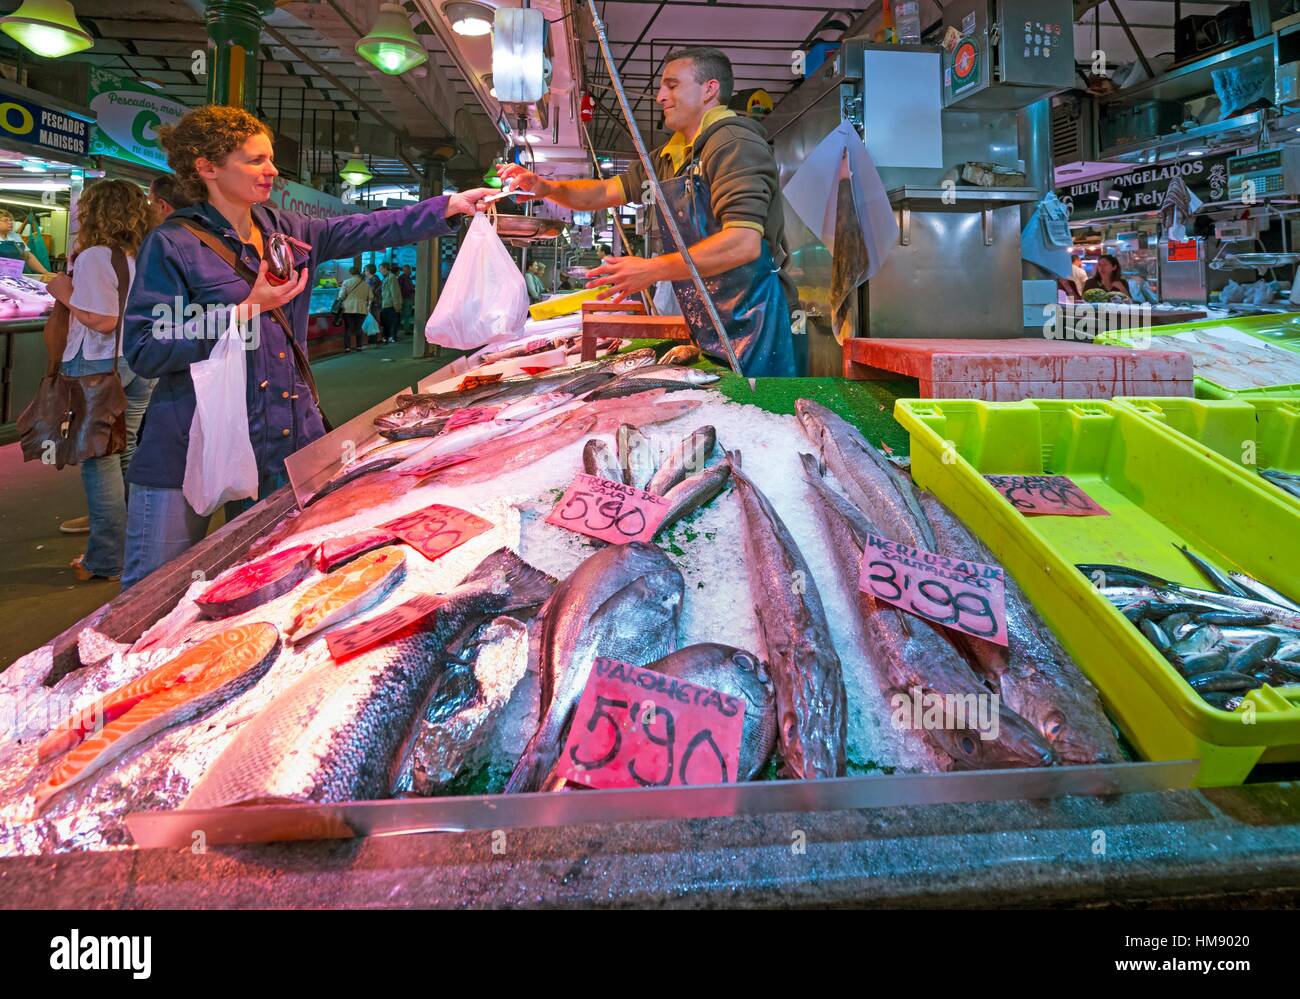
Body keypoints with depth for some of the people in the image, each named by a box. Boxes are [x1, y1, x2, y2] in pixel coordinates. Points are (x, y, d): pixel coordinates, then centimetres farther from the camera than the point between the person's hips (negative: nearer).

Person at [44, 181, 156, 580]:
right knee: (128, 454, 17)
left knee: (99, 458, -1)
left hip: (100, 367, -7)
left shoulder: (94, 256, -14)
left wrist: (66, 294, -6)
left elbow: (102, 320, -20)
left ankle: (106, 559, 4)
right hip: (139, 365, 7)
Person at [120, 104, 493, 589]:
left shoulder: (286, 230, 11)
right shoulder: (173, 245, -8)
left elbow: (367, 230, 7)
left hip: (281, 442, 6)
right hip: (188, 452, -5)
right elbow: (144, 351, -14)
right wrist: (249, 309, -17)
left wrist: (451, 205, -2)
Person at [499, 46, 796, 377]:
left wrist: (652, 270, -23)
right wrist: (546, 187, 2)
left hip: (749, 319, -8)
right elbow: (607, 191, 21)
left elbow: (744, 243, -25)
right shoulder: (670, 155, 16)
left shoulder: (733, 142, -14)